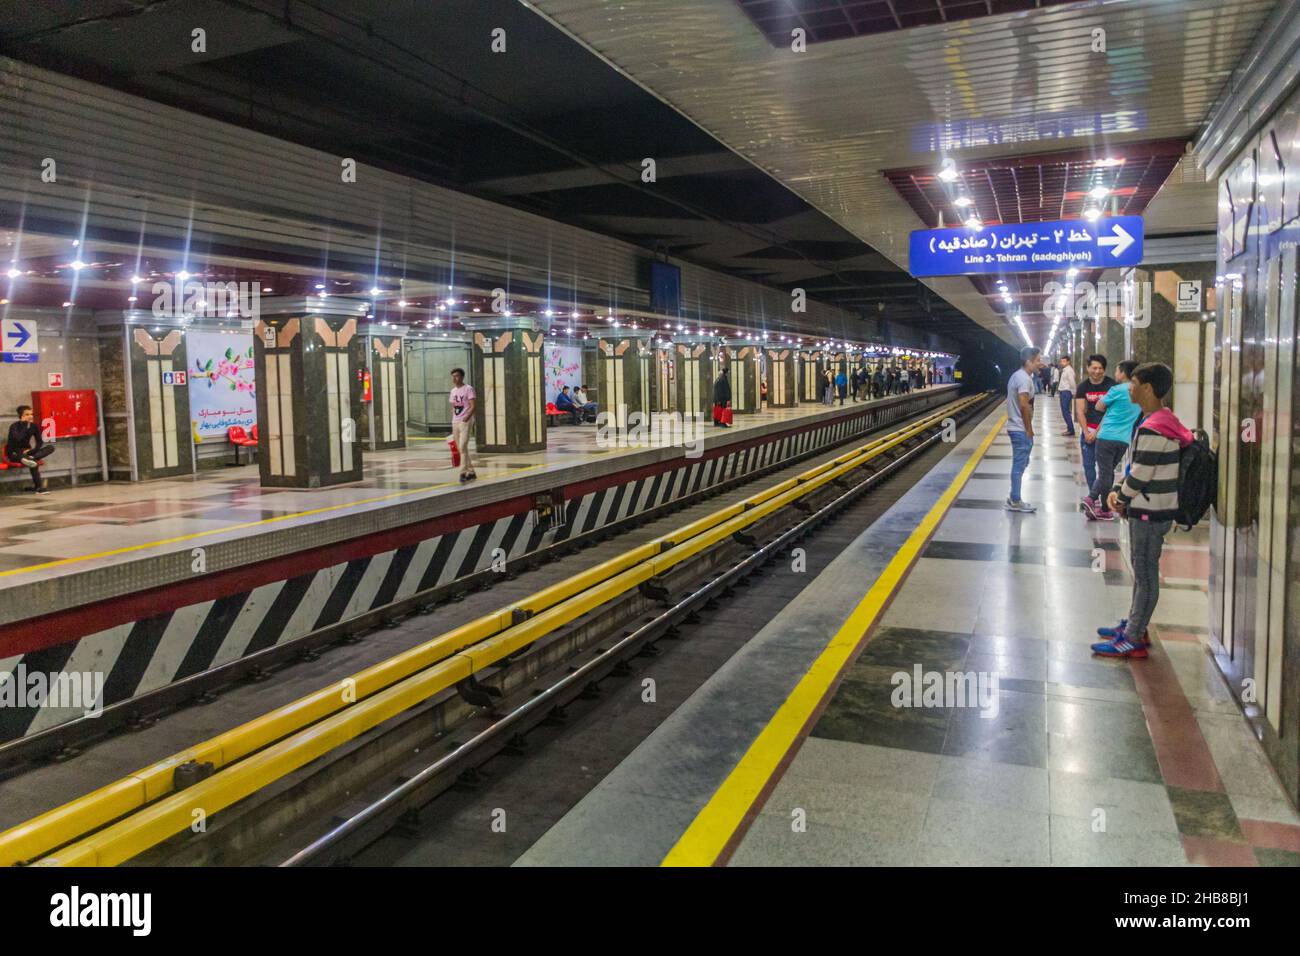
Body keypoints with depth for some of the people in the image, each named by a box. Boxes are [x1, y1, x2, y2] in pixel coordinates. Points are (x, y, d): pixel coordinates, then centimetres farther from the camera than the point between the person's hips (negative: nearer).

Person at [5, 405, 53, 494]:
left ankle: (30, 458, -37)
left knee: (50, 447, -18)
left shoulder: (34, 426, 0)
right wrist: (24, 424, -27)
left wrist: (31, 451, -15)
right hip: (14, 454, -5)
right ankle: (39, 487, -42)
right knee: (33, 462, -37)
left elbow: (39, 442, 3)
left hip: (26, 452, 6)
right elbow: (18, 439, -33)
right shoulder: (14, 426, -14)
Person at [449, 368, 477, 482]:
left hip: (465, 422, -8)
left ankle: (464, 472, -13)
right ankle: (471, 472, 17)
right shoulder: (453, 391, 15)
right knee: (460, 448, 8)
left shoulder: (468, 389, -6)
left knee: (463, 447, -16)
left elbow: (473, 406, -14)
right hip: (455, 422, 8)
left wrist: (468, 416, -30)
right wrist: (453, 423, 15)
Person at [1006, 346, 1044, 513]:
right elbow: (1023, 406, -24)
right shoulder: (1024, 378, -18)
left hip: (1015, 427, 10)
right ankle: (1015, 502, 4)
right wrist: (1029, 430, -17)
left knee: (1020, 464, 16)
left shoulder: (1017, 375, 12)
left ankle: (1014, 499, 21)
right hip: (1021, 430, -10)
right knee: (1019, 465, -3)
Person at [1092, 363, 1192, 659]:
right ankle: (1134, 625, 32)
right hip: (1148, 509, 10)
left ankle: (1133, 640, 6)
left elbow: (1140, 475, -21)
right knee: (1141, 570, 19)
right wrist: (1118, 490, 6)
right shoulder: (1160, 421, 11)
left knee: (1145, 575, -2)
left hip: (1151, 512, -10)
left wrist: (1122, 498, -5)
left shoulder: (1152, 430, -23)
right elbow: (1134, 465, 16)